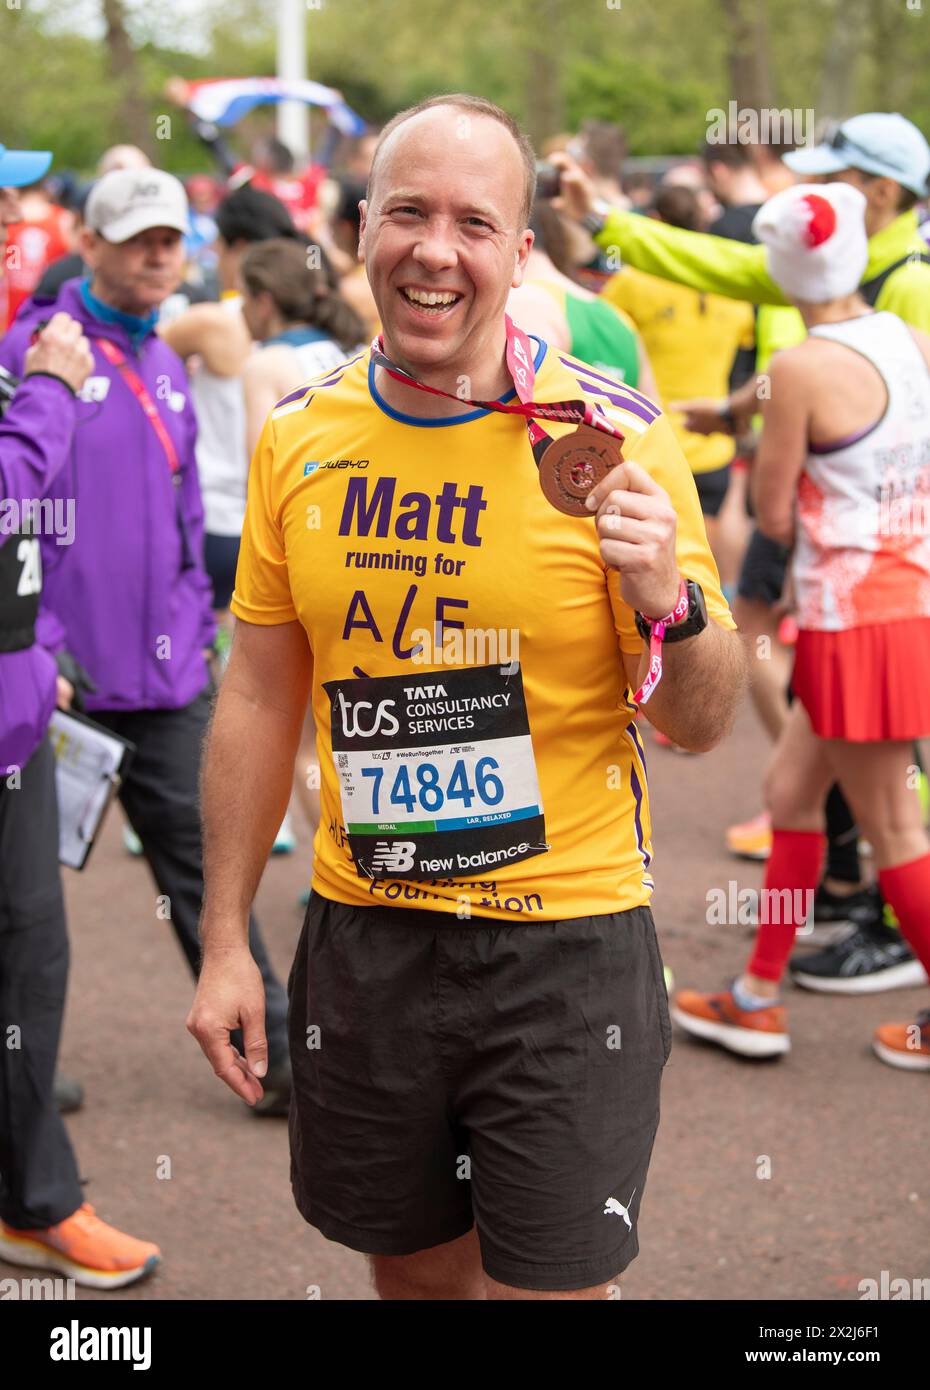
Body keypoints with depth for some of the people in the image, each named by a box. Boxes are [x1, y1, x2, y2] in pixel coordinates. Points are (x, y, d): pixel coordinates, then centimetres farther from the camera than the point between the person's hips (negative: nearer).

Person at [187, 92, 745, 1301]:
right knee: (413, 1266, 18)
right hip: (364, 937, 4)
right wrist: (224, 940, 7)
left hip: (564, 942, -3)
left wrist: (670, 603, -29)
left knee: (545, 1280, 4)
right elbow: (261, 700, 8)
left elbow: (701, 726, -7)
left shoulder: (610, 433, -10)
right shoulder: (296, 439, 0)